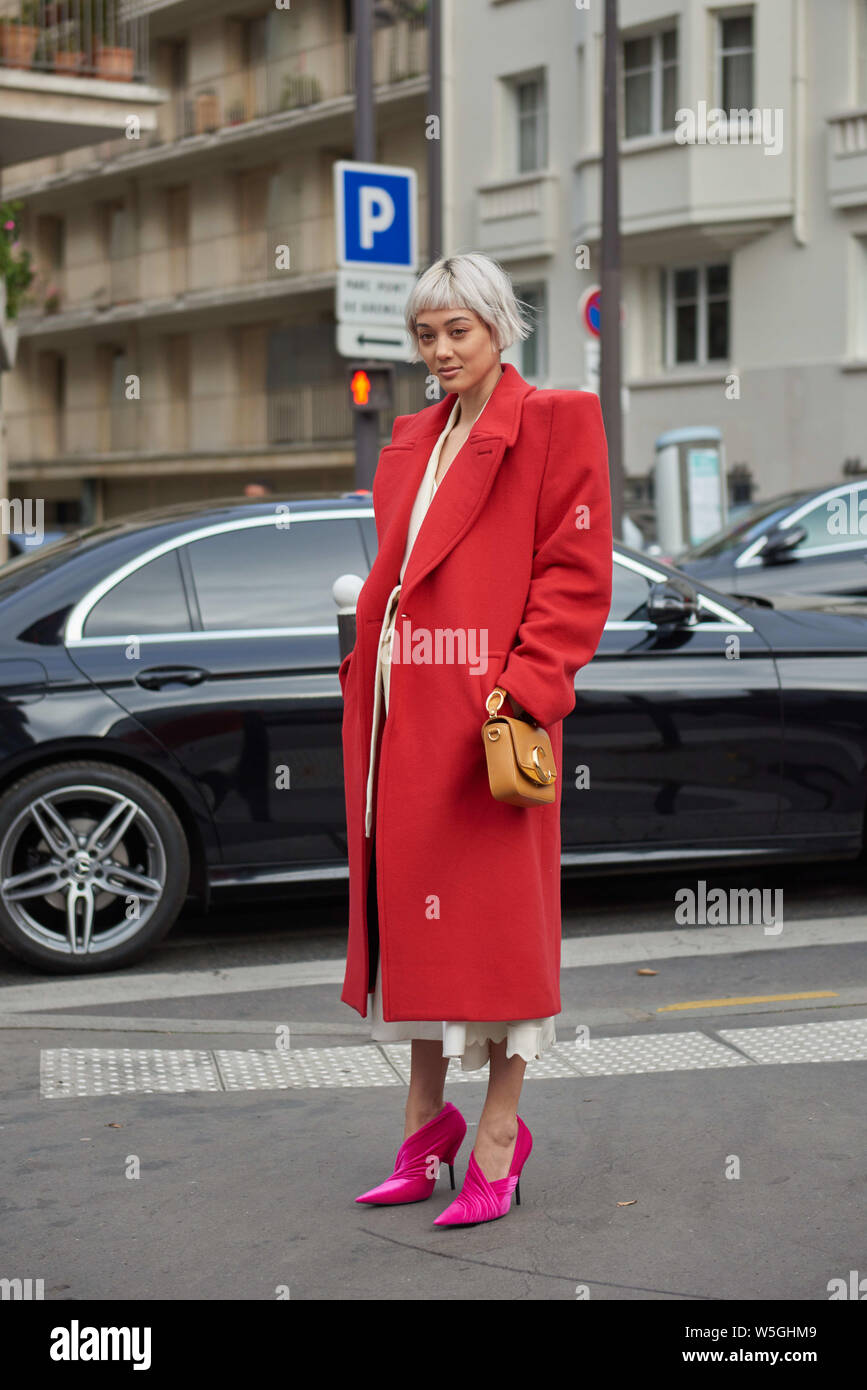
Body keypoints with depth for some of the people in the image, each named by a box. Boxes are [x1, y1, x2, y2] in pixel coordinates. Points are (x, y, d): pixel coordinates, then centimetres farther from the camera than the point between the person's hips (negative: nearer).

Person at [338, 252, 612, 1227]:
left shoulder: (553, 423, -2)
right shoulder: (411, 440, 19)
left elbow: (576, 571, -9)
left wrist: (524, 689, -17)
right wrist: (370, 660, 9)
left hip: (490, 706, -7)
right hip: (403, 707, 7)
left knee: (492, 916, -3)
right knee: (410, 906, 10)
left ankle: (498, 1137, 9)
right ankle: (425, 1124, 22)